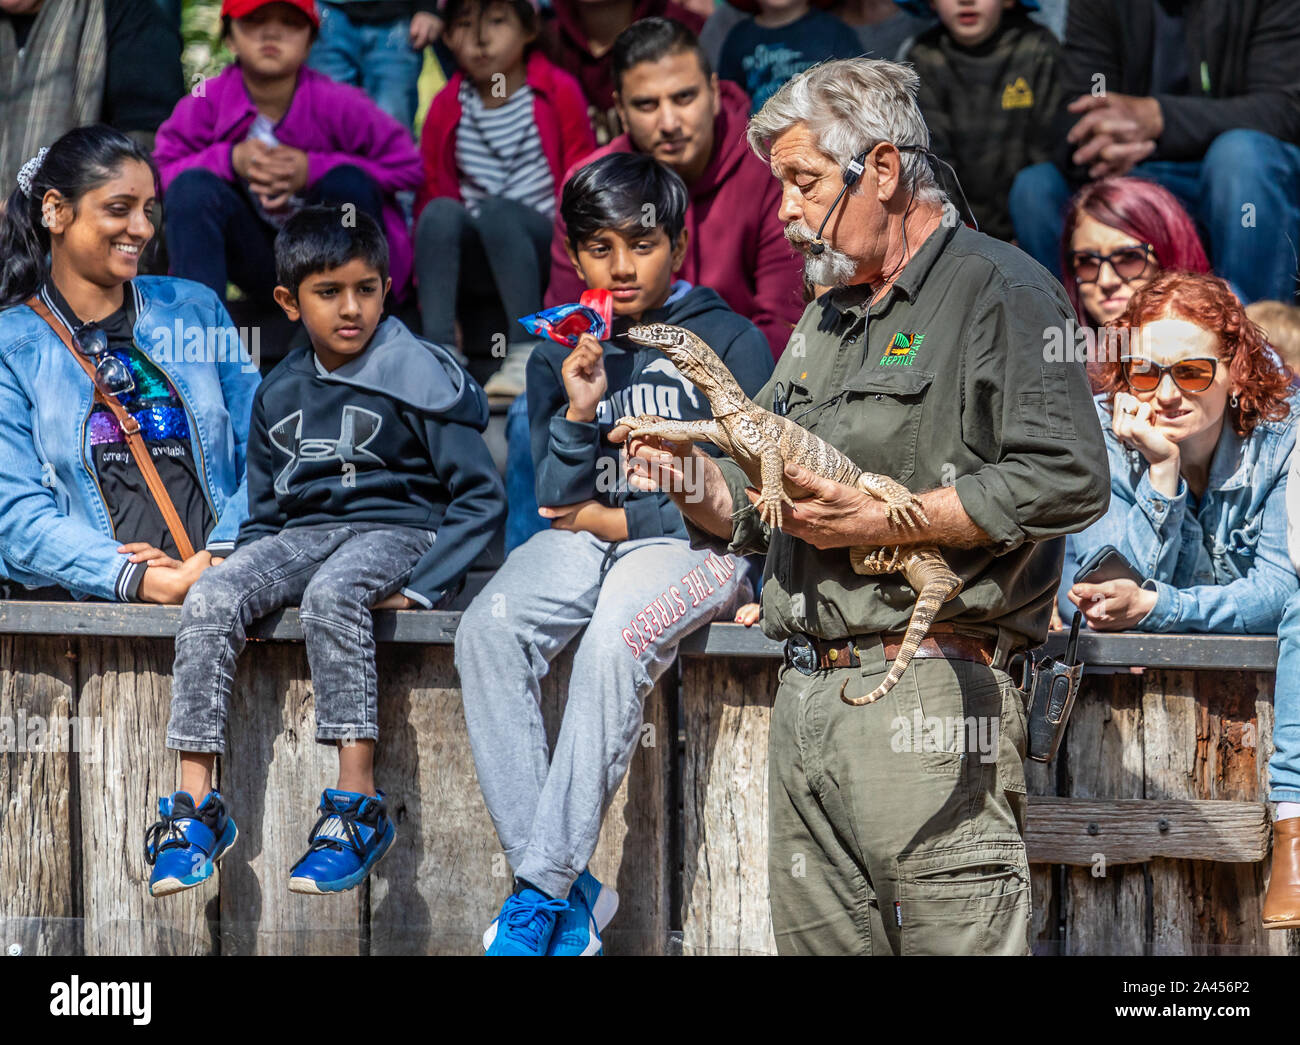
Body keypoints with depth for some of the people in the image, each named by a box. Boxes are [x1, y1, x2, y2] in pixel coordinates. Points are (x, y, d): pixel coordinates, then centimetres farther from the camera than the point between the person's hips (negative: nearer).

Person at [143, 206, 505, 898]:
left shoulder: (418, 379, -2)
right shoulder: (279, 395, 15)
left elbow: (480, 497, -5)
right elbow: (263, 510, 24)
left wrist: (420, 586, -15)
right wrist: (249, 572, 3)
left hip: (397, 529, -5)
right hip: (303, 532, 5)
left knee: (330, 595, -39)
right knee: (209, 600, -25)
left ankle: (359, 803, -37)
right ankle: (197, 805, -25)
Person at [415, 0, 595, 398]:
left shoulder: (559, 92, 0)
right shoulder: (446, 108, 8)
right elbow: (432, 193, 7)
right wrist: (428, 283, -3)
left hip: (544, 249, -3)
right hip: (480, 262, 3)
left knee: (496, 210, -34)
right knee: (441, 211, -28)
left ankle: (526, 354, -39)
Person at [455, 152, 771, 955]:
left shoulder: (730, 342, 2)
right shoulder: (560, 354, 14)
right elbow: (556, 500, 9)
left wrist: (619, 519, 0)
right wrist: (578, 411, -8)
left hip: (694, 544, -4)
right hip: (585, 541, 4)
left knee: (615, 642, -37)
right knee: (488, 631, -27)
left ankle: (544, 889, -33)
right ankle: (573, 890, -28)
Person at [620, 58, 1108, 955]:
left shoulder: (997, 290, -3)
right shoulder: (825, 320, 24)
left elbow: (1068, 481, -16)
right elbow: (767, 520, 27)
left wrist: (878, 521, -15)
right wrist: (699, 485, 4)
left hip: (930, 693, -8)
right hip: (805, 697, 8)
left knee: (957, 943, -12)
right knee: (819, 942, 7)